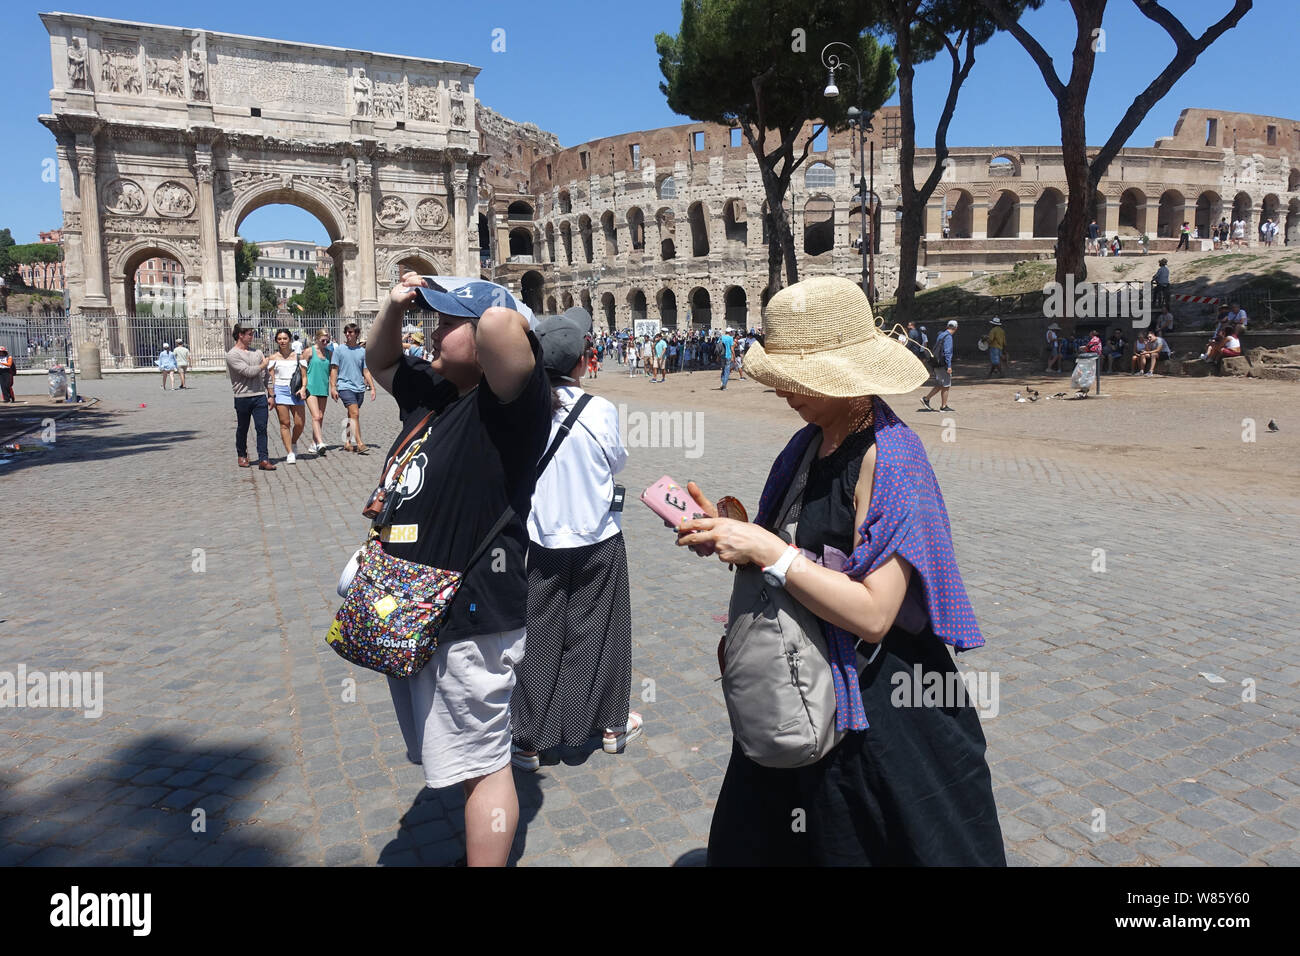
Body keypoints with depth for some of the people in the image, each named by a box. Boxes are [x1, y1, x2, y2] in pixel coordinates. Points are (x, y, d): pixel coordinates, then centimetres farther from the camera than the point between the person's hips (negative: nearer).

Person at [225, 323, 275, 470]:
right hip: (242, 397, -3)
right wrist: (264, 364, 0)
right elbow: (248, 372, -16)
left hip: (260, 395, 3)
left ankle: (263, 459, -6)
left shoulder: (257, 352, 13)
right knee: (242, 429, 10)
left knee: (261, 428, -5)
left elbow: (264, 375, 15)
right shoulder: (232, 355, -6)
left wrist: (270, 393, 11)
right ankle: (242, 456, 27)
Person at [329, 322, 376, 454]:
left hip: (359, 388, 4)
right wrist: (333, 387, -4)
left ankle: (347, 443, 20)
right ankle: (359, 444, -21)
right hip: (345, 387, -4)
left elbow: (366, 371, 14)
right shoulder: (339, 350, 3)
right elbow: (334, 370, 3)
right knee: (355, 414, -16)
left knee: (351, 416, 10)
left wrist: (372, 388, 8)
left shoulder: (362, 351, 11)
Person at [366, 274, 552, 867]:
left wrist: (497, 319, -14)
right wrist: (396, 303, 9)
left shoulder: (510, 405, -19)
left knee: (479, 762, 3)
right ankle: (484, 845, 46)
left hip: (470, 620, -10)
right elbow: (379, 360, 27)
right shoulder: (430, 392, 9)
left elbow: (502, 325, -38)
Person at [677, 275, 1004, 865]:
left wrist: (767, 551, -26)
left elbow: (872, 613, -27)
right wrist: (726, 534, -6)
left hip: (874, 705, -8)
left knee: (857, 847, 14)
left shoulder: (888, 460, -22)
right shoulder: (810, 444, 3)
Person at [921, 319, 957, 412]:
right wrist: (949, 366, -21)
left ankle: (926, 399, 10)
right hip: (943, 365, -9)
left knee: (939, 385, 14)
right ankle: (943, 406, 3)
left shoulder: (940, 335, 13)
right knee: (946, 386, -1)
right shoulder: (948, 337, -14)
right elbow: (947, 352, -20)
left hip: (937, 364, 9)